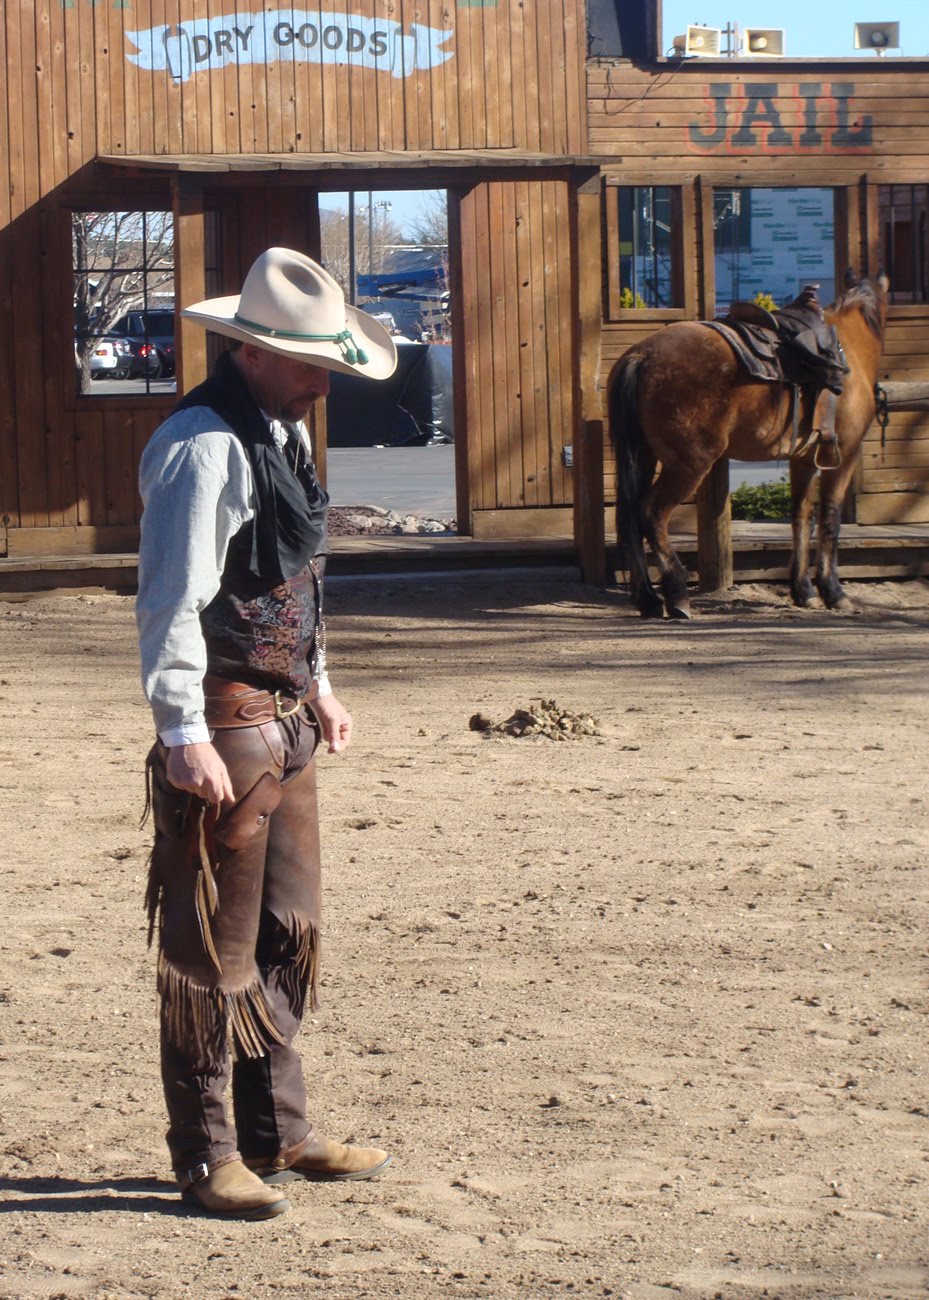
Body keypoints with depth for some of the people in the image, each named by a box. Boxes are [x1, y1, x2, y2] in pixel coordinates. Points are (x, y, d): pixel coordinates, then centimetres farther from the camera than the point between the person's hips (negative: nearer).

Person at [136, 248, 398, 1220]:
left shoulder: (283, 431, 13)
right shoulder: (201, 447, -18)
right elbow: (171, 601, -22)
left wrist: (318, 689, 23)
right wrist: (184, 735, -24)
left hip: (285, 719, 10)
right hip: (225, 729, -10)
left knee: (288, 932, 15)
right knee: (213, 947, -1)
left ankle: (276, 1133, 26)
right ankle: (205, 1155, 9)